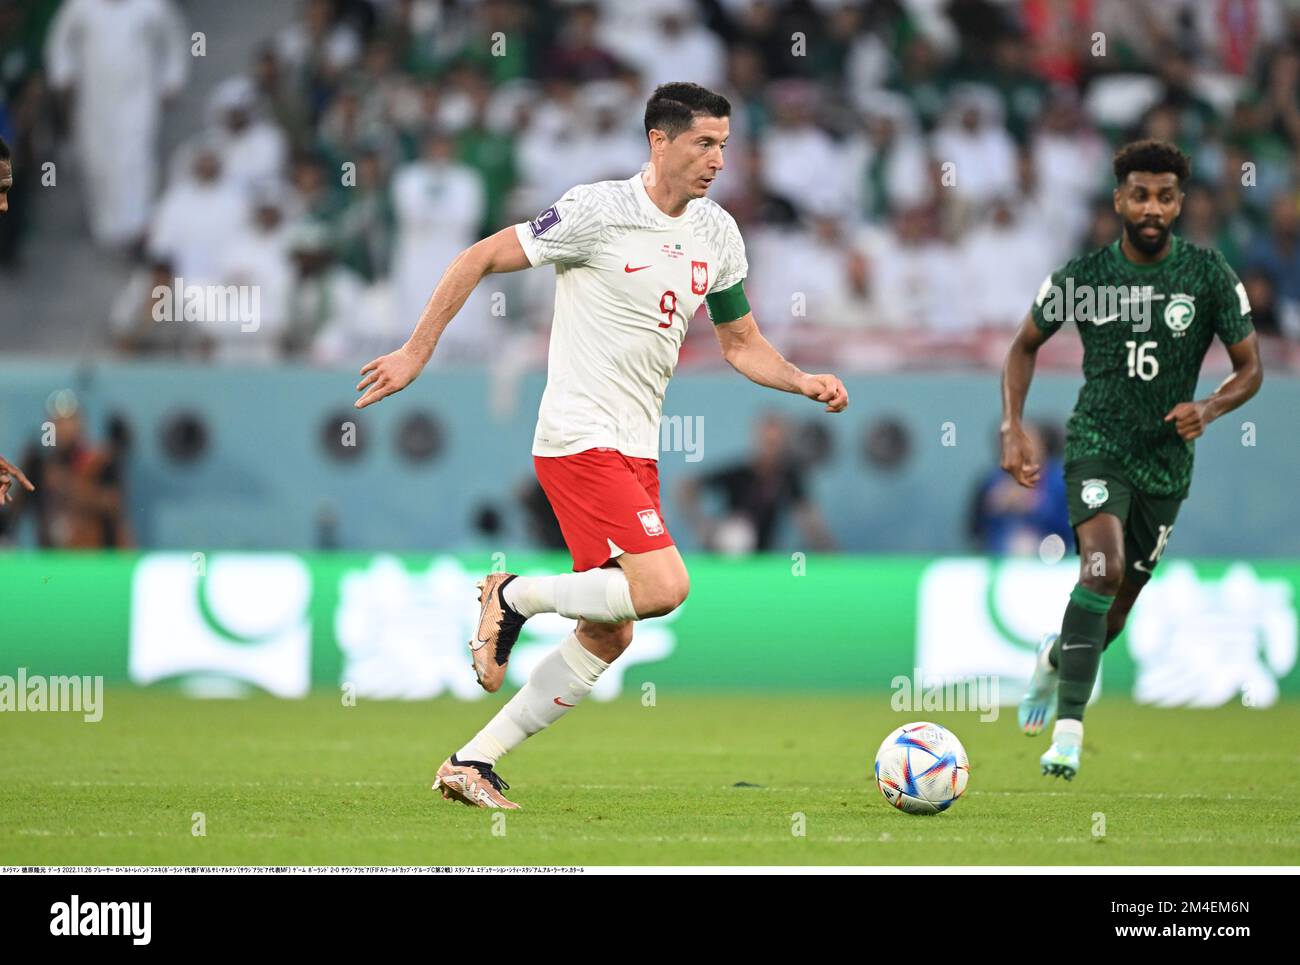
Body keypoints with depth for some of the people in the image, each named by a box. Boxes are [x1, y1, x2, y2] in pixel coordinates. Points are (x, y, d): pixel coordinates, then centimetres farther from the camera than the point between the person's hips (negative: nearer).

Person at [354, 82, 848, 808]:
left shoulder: (717, 234, 10)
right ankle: (516, 595, 0)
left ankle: (473, 763, 13)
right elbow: (480, 260, -5)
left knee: (608, 635, 6)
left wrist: (806, 383, 1)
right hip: (579, 440, -8)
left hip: (637, 450, 8)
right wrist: (417, 353, -5)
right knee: (663, 586, -23)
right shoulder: (598, 212, -11)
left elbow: (743, 343, 20)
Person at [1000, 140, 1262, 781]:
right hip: (1097, 444, -2)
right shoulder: (1083, 275, -4)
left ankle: (1057, 657, 45)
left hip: (1166, 459, 2)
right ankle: (1068, 729, -26)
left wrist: (1210, 409, -19)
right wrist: (1013, 429, -2)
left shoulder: (1210, 275, -4)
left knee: (1119, 606, 10)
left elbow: (1250, 370, 2)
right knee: (1104, 565, -27)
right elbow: (1025, 346, 10)